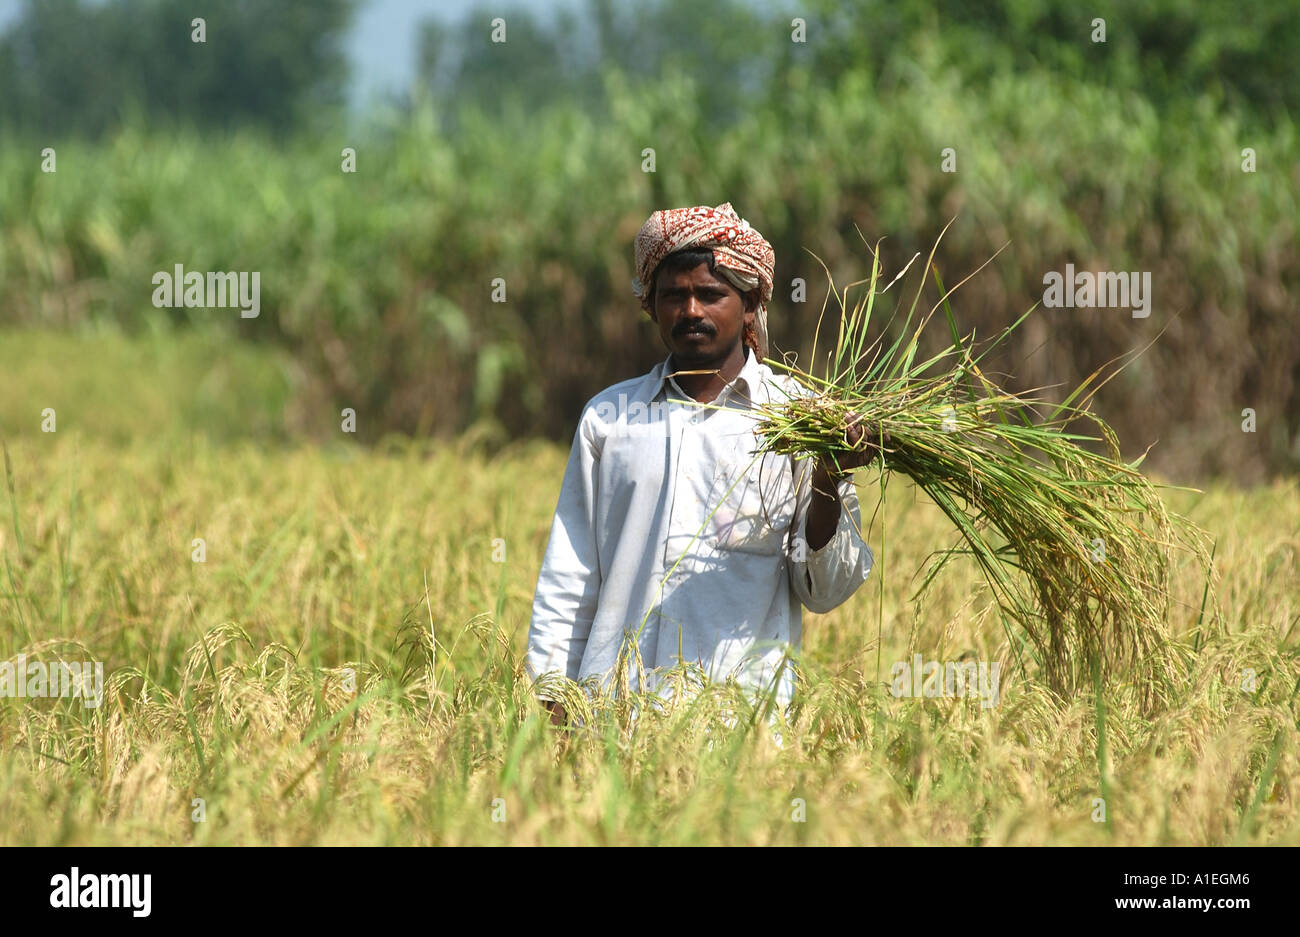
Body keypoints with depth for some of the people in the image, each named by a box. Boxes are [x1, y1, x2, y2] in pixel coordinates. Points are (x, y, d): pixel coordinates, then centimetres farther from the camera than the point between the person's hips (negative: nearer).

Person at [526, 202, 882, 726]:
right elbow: (568, 584, 17)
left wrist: (827, 487, -11)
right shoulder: (608, 417, 16)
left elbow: (824, 593, 4)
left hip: (741, 703, -2)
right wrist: (553, 699, 8)